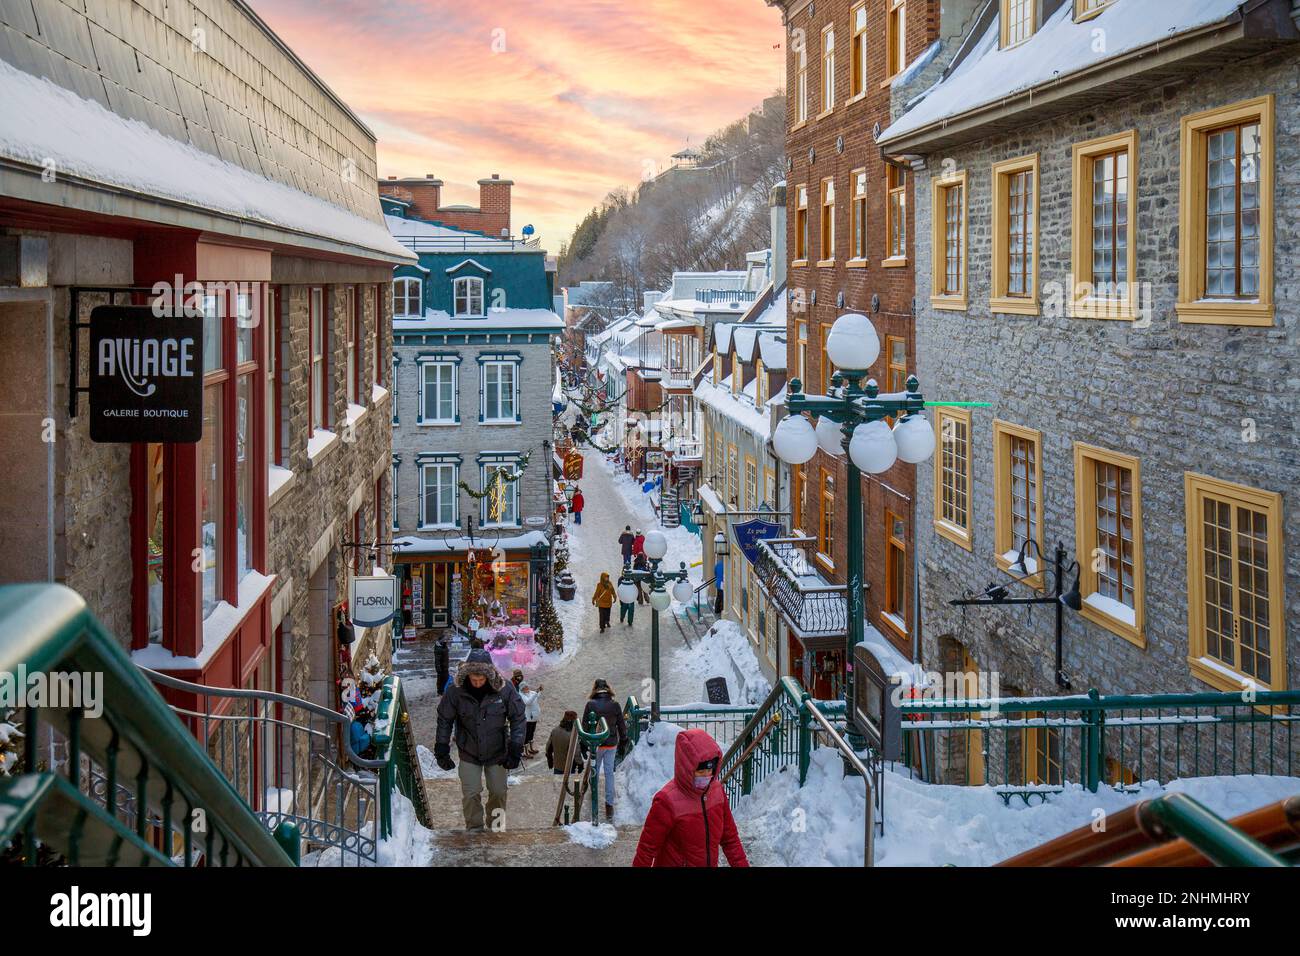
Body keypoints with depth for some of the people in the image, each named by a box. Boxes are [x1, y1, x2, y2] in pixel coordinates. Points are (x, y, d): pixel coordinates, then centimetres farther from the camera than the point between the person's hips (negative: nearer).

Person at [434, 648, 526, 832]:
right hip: (469, 754, 0)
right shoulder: (456, 691, -18)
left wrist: (515, 749, -10)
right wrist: (442, 750, -5)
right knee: (470, 794, -2)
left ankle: (496, 828, 33)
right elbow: (444, 720, -4)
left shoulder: (505, 689, -19)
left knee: (498, 792, 11)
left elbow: (517, 718, -7)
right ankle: (474, 830, 15)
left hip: (497, 752, 0)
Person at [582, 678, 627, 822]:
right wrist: (623, 743, 15)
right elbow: (622, 725, 4)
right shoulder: (615, 705, -3)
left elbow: (585, 726, -7)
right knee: (609, 773, 7)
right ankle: (609, 804, 4)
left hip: (596, 744, -2)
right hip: (612, 744, 2)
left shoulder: (591, 704, -10)